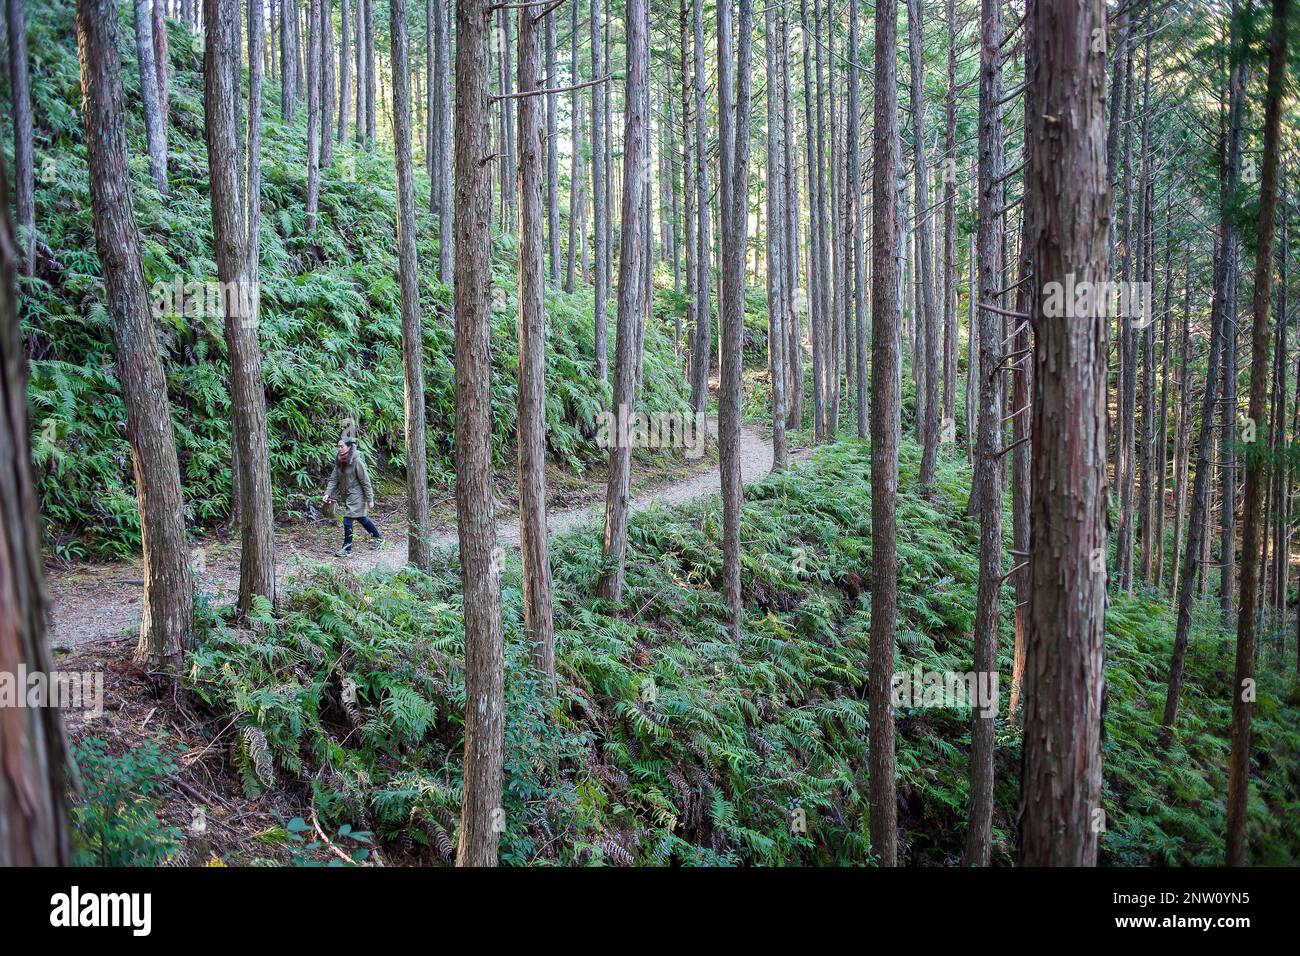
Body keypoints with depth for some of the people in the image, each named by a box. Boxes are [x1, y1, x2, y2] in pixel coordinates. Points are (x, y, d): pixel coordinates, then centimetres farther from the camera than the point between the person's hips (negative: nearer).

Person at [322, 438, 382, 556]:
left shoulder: (357, 461, -18)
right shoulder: (339, 462, 4)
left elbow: (365, 481, -16)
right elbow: (333, 479, 2)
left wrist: (370, 499, -14)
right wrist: (327, 494, -12)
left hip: (356, 496, -8)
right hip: (346, 496, 8)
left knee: (347, 521, -9)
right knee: (361, 518, 19)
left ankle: (347, 548, 2)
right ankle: (378, 536, 37)